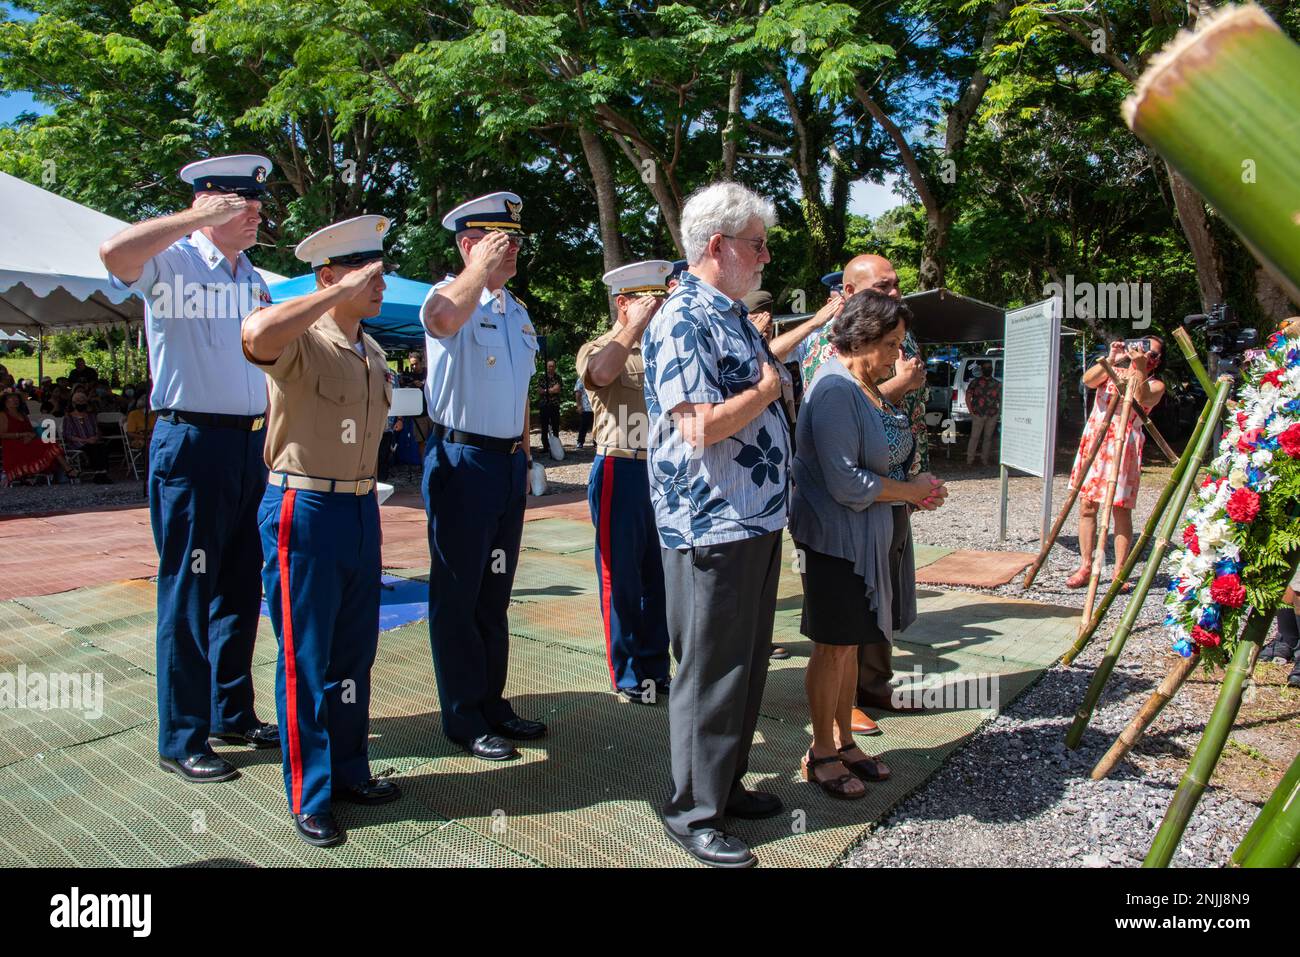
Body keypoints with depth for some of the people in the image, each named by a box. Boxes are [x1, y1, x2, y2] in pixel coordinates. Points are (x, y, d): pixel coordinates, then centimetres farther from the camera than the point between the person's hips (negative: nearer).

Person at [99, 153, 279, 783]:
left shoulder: (253, 277, 17)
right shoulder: (171, 262, -5)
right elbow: (115, 253, -29)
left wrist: (274, 441, 18)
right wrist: (204, 215, -21)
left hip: (252, 445, 7)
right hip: (192, 443, -7)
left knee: (241, 589, 14)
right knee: (187, 595, 0)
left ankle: (233, 714, 28)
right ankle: (182, 739, 11)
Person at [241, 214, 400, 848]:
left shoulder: (372, 353, 13)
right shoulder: (301, 342, -12)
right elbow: (257, 333, -37)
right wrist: (342, 292, -28)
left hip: (362, 509, 8)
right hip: (305, 510, -7)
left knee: (354, 653, 15)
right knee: (305, 659, 3)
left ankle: (349, 772, 31)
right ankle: (310, 800, 16)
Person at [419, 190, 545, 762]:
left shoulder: (516, 311, 16)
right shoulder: (451, 295, -8)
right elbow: (444, 317, -36)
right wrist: (481, 265, -26)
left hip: (509, 462, 8)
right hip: (461, 461, -8)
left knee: (495, 592, 15)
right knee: (458, 595, 2)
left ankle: (491, 703, 27)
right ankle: (463, 718, 12)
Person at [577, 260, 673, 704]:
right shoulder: (598, 348, -1)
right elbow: (601, 372, -25)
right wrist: (635, 325, -17)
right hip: (621, 473, -5)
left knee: (660, 577, 12)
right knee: (621, 579, 3)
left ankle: (656, 668, 25)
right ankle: (629, 675, 15)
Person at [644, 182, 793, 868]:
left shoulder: (735, 317, 16)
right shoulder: (682, 321, -15)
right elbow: (702, 426, -24)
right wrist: (769, 389, -12)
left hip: (759, 521, 10)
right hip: (711, 524, -10)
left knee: (747, 664, 18)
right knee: (710, 672, 1)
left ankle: (727, 785, 34)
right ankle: (691, 811, 17)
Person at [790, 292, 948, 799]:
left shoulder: (868, 387, 11)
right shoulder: (834, 391, -19)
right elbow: (845, 483, -24)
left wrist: (919, 488, 3)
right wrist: (911, 491, -13)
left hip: (872, 538, 9)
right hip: (837, 538, -9)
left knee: (850, 643, 17)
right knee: (833, 646, 2)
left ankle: (844, 741, 30)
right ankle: (821, 753, 17)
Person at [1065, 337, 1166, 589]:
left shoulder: (1155, 385, 9)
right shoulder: (1112, 372, 18)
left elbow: (1143, 400, -15)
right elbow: (1088, 380, -4)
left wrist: (1140, 368, -19)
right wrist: (1111, 360, -15)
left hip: (1124, 448, -3)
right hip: (1094, 442, 3)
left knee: (1121, 510, -6)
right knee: (1086, 505, 0)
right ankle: (1085, 567, 7)